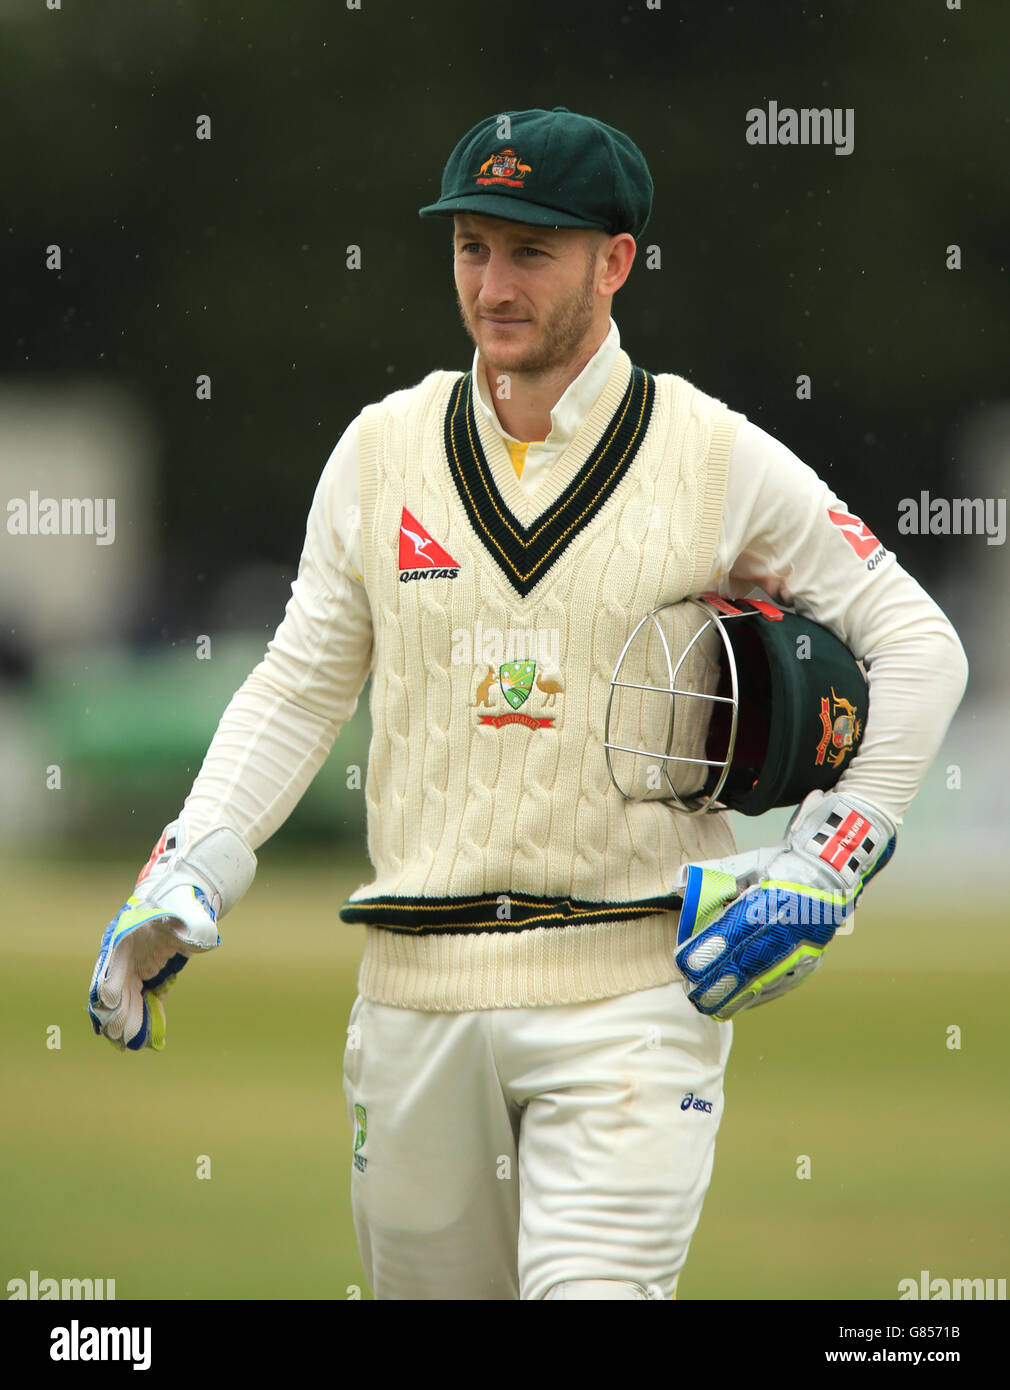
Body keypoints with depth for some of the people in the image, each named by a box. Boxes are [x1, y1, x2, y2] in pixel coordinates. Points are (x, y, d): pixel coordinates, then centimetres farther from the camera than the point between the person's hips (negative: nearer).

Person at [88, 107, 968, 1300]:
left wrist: (817, 874, -2)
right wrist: (182, 880, 2)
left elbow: (916, 648, 5)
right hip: (417, 982, 3)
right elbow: (300, 689, 13)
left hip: (633, 986, -3)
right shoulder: (381, 453, 7)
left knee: (594, 1287, -18)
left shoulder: (719, 461, -1)